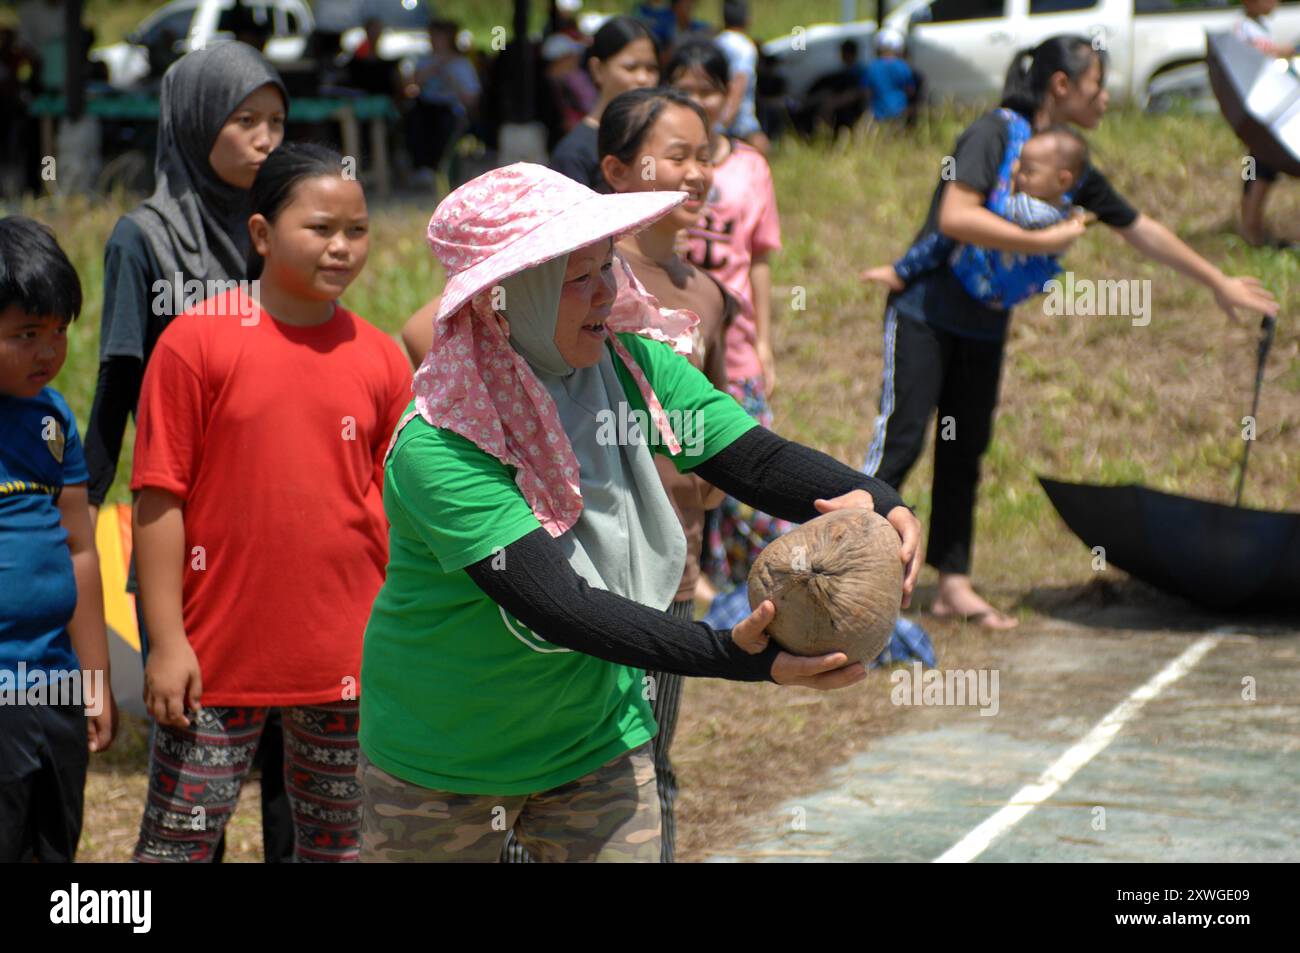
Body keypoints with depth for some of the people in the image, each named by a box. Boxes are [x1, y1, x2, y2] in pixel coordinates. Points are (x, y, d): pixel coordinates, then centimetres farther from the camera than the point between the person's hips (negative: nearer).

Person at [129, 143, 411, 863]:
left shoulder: (380, 359, 3)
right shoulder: (197, 340, -6)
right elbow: (159, 497, -6)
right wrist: (167, 640, -9)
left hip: (349, 661, 3)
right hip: (219, 655, -3)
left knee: (339, 842, 14)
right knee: (179, 838, 4)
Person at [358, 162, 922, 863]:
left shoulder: (634, 366, -8)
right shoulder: (438, 448, -28)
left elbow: (756, 458, -15)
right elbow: (555, 603, -35)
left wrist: (867, 499, -37)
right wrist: (735, 656, -45)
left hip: (598, 737, 4)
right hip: (443, 767, -4)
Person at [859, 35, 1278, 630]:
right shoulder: (994, 134, -16)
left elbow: (1141, 230, 15)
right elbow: (954, 218, -30)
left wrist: (1219, 283, 20)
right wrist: (1044, 241, -26)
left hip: (984, 325, 7)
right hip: (925, 310, -7)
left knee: (965, 449, 7)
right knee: (900, 439, -10)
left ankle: (953, 582, 11)